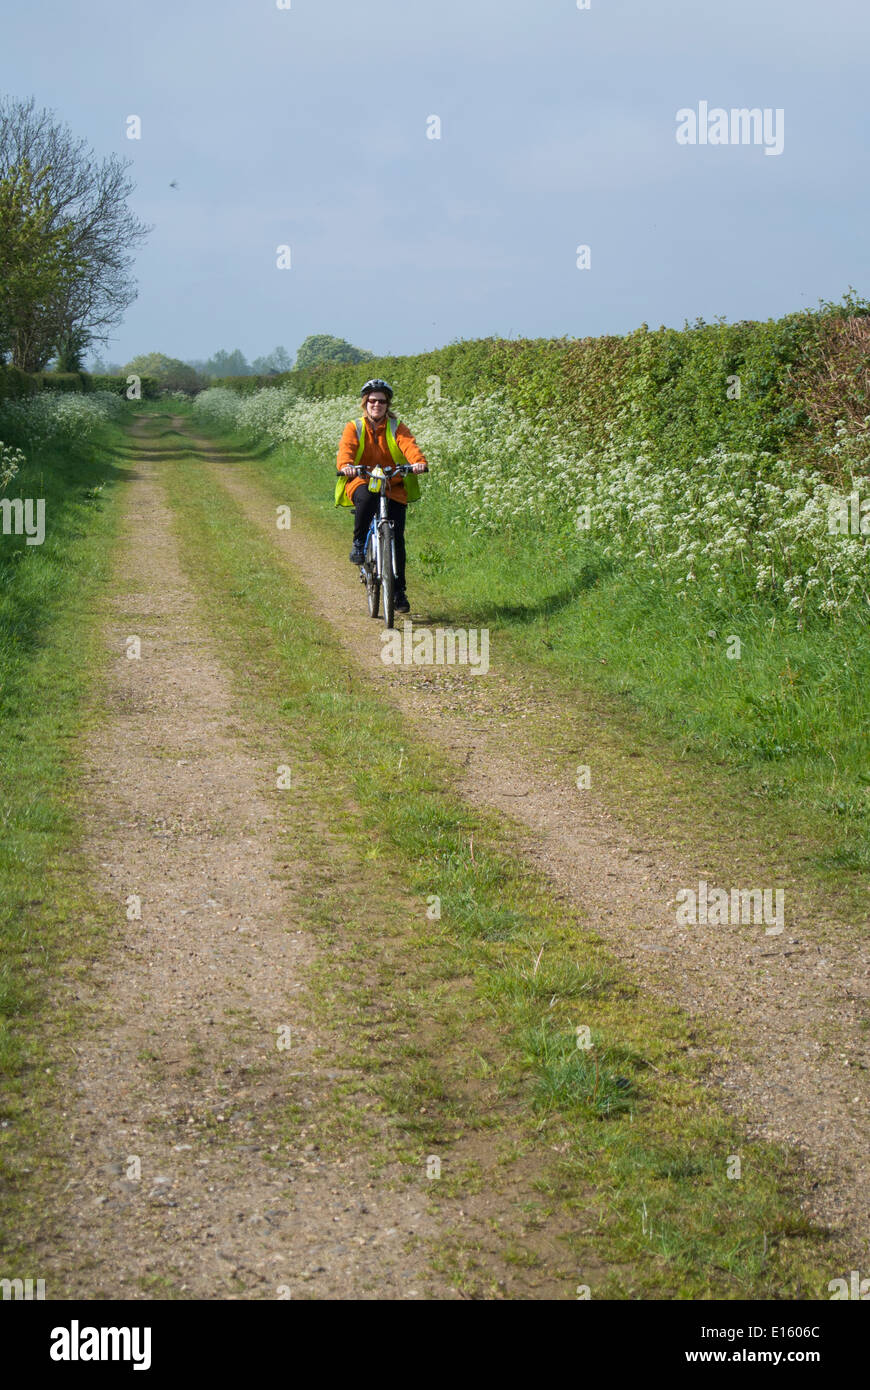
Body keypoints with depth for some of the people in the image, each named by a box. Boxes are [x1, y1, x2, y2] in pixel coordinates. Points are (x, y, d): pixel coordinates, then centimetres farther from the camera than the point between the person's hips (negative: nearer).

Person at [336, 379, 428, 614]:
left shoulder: (397, 428, 3)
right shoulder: (354, 427, 1)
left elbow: (409, 446, -16)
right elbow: (346, 449, -17)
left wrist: (419, 462, -39)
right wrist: (346, 466, -41)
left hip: (393, 487, 1)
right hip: (361, 482, -1)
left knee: (396, 537, -8)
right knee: (366, 498, -39)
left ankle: (399, 591, 2)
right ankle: (358, 544, -17)